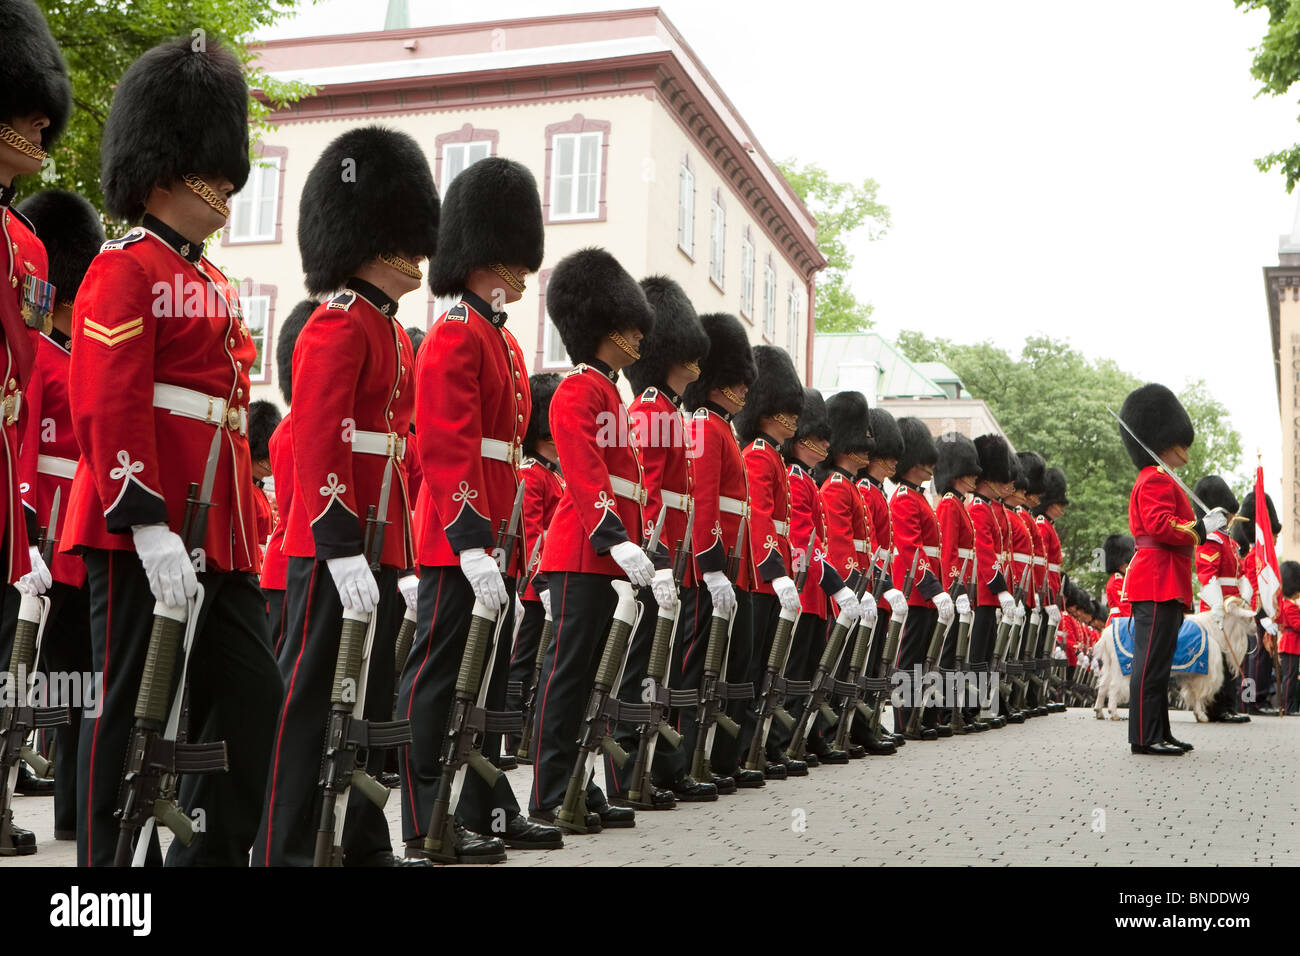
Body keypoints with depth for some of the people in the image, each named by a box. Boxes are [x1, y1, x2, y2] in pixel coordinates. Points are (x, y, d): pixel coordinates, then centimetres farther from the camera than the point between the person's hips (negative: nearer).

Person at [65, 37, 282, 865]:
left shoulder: (216, 287, 20)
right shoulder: (124, 273, -6)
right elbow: (107, 408, -15)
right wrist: (147, 522, -22)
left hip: (221, 539, 9)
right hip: (147, 538, -9)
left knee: (254, 699, 7)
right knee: (131, 711, 0)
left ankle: (215, 853, 18)